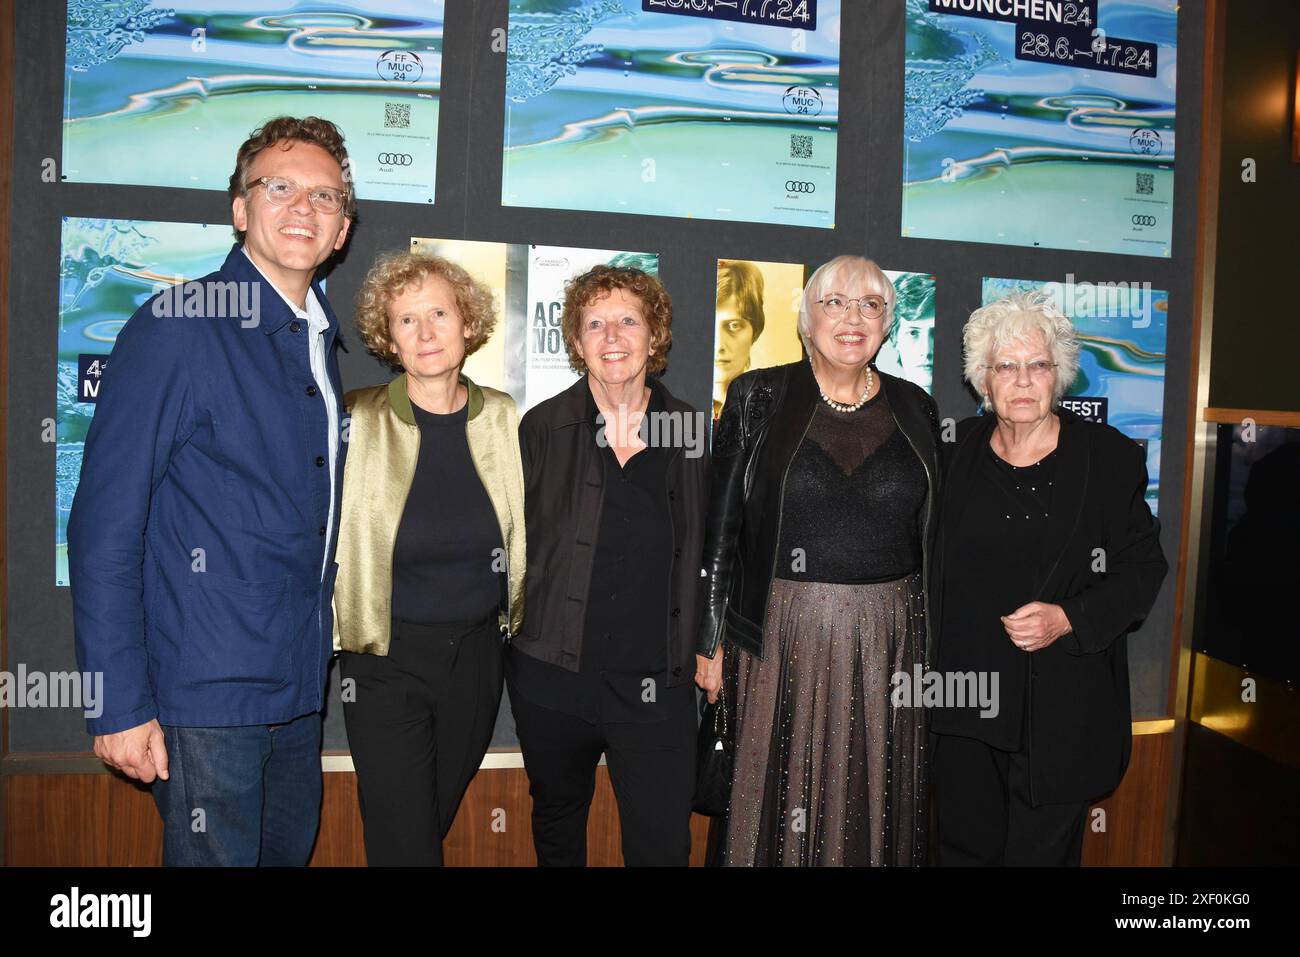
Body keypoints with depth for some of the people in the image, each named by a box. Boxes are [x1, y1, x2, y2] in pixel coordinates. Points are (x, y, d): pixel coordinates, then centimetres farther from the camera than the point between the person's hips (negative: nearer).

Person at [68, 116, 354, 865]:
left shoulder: (322, 340, 9)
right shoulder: (176, 330, -13)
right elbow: (104, 528, -14)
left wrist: (318, 657, 11)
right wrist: (120, 706, -15)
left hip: (299, 690, 7)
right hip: (208, 692, -7)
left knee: (291, 850, 20)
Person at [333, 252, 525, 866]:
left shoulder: (503, 418, -1)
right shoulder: (356, 422, -10)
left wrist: (513, 620, 10)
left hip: (478, 653, 3)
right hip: (385, 659, -3)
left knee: (442, 813, 21)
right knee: (403, 839, 1)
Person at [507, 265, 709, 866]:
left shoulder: (693, 432, 1)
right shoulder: (542, 428, -2)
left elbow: (703, 554, 8)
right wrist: (508, 632, 2)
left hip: (656, 683, 0)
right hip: (553, 676, 1)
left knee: (664, 845, 1)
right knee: (557, 828, 21)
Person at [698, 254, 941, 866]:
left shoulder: (914, 409, 7)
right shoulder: (758, 398, -1)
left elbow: (932, 534, 11)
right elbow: (720, 527, -2)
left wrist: (932, 646, 9)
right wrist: (711, 641, -3)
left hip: (890, 641, 3)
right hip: (782, 638, -2)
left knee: (874, 804, 12)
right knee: (780, 797, 7)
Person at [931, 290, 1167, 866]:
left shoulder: (1110, 457, -3)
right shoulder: (958, 451, 3)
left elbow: (1143, 569, 0)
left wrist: (1068, 619, -16)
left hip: (1063, 708, -2)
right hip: (965, 696, 2)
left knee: (1040, 849, 8)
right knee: (965, 847, 12)